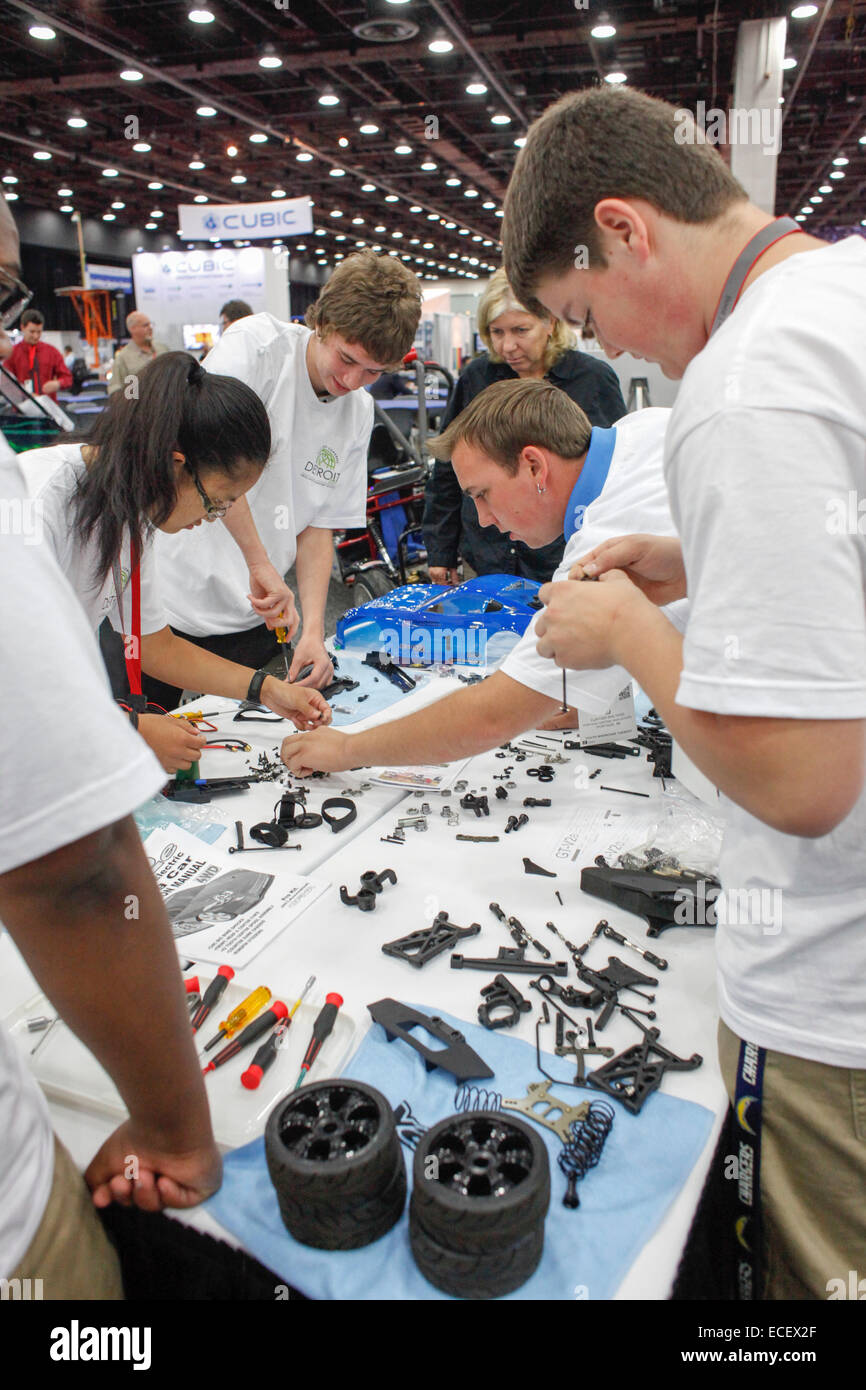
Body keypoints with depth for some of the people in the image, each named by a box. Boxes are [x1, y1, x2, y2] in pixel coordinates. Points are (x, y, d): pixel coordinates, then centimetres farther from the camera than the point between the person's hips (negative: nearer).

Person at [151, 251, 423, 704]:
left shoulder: (358, 414, 7)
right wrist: (261, 564, -30)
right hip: (171, 602, -4)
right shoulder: (257, 343, -10)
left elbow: (319, 526, 7)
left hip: (254, 618, 5)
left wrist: (313, 630, -5)